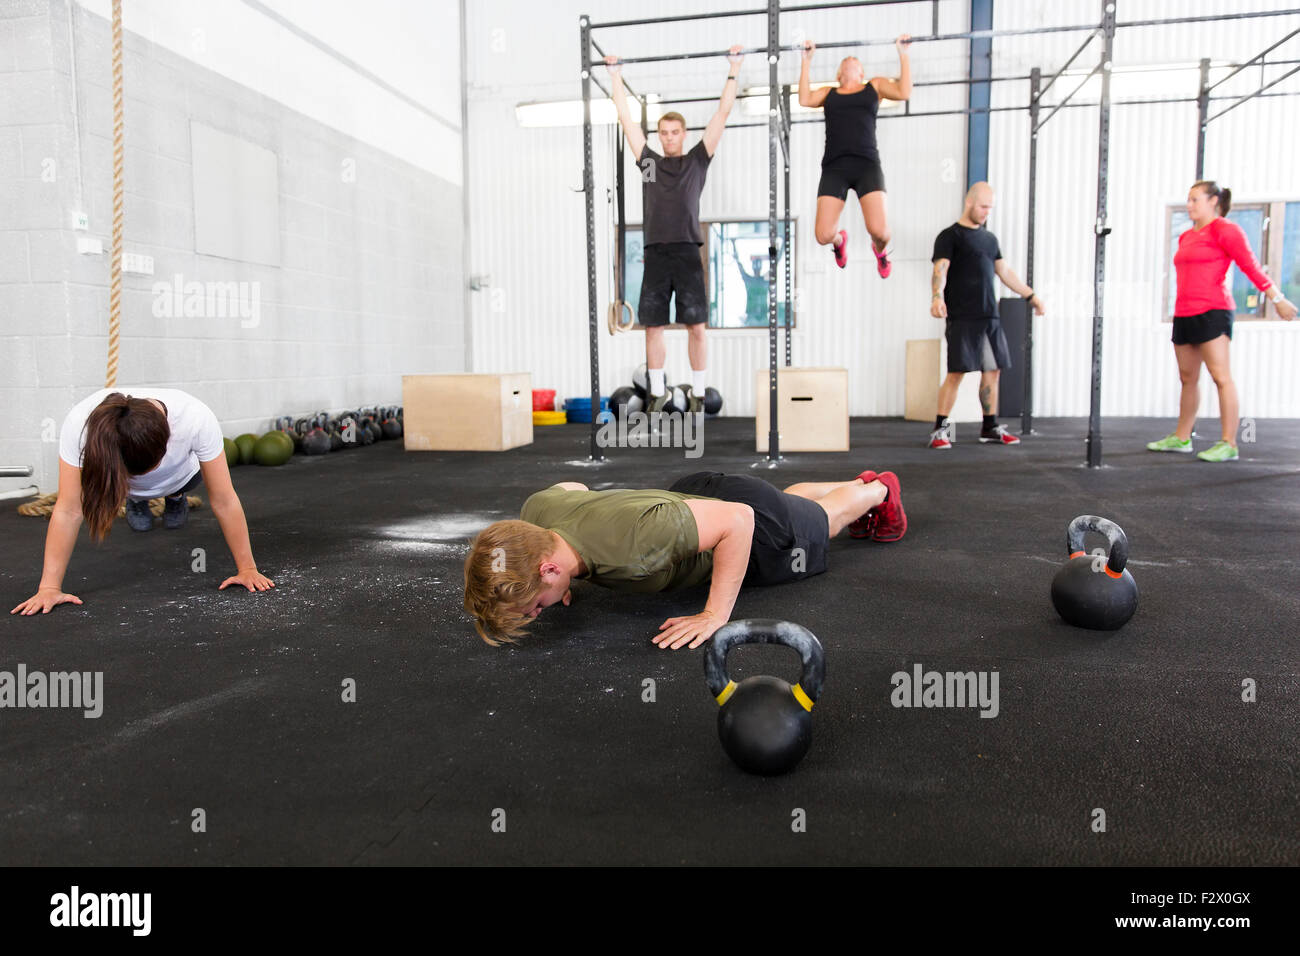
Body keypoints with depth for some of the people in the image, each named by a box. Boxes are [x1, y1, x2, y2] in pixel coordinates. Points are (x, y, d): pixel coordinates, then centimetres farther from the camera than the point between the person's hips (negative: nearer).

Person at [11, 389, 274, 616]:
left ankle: (175, 496, 44)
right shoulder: (80, 424, -43)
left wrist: (247, 569, -32)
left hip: (180, 473, 0)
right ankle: (136, 501, 34)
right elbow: (68, 510, -37)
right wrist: (49, 587, -37)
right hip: (117, 475, 0)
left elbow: (224, 502, -36)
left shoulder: (197, 419, -45)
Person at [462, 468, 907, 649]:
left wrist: (716, 615, -39)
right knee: (791, 498, 37)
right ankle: (863, 481, 66)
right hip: (693, 495, 6)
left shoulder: (629, 543, -50)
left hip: (754, 527, -6)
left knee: (821, 517, 30)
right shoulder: (537, 509, -28)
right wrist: (567, 576, -7)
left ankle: (880, 490, 61)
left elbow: (738, 519, -41)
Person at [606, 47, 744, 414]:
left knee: (696, 327, -3)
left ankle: (698, 394, 6)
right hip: (655, 255, 2)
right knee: (653, 326, 4)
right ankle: (658, 391, 15)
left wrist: (733, 69, 12)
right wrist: (616, 75, 24)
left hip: (687, 254, -2)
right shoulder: (648, 160, 15)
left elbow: (723, 112, 10)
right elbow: (625, 117, 20)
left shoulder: (697, 159, 10)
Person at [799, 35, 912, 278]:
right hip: (834, 167, 1)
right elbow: (805, 99, 5)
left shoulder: (875, 85, 22)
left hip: (867, 165, -1)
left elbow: (904, 92, 6)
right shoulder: (829, 93, 24)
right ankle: (840, 240, 25)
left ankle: (880, 250, 18)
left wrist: (902, 53, 8)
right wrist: (807, 61, 10)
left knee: (879, 231, -21)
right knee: (824, 235, -14)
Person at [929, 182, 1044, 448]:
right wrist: (937, 296, -34)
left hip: (990, 317, 7)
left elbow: (1005, 272, 28)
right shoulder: (950, 236, -1)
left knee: (992, 371, 8)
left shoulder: (990, 238, 21)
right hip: (962, 319, -7)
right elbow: (940, 269, -16)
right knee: (956, 373, -11)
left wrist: (1030, 295, 27)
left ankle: (990, 428, 18)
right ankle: (940, 429, -5)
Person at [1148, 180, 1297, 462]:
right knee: (1188, 378, 13)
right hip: (1184, 313, 8)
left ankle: (1229, 444, -9)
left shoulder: (1225, 230, -3)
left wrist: (1277, 298, -8)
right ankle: (1181, 438, 20)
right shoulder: (1186, 237, 19)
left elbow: (1250, 266, -7)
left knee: (1221, 376, -9)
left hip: (1211, 312, -8)